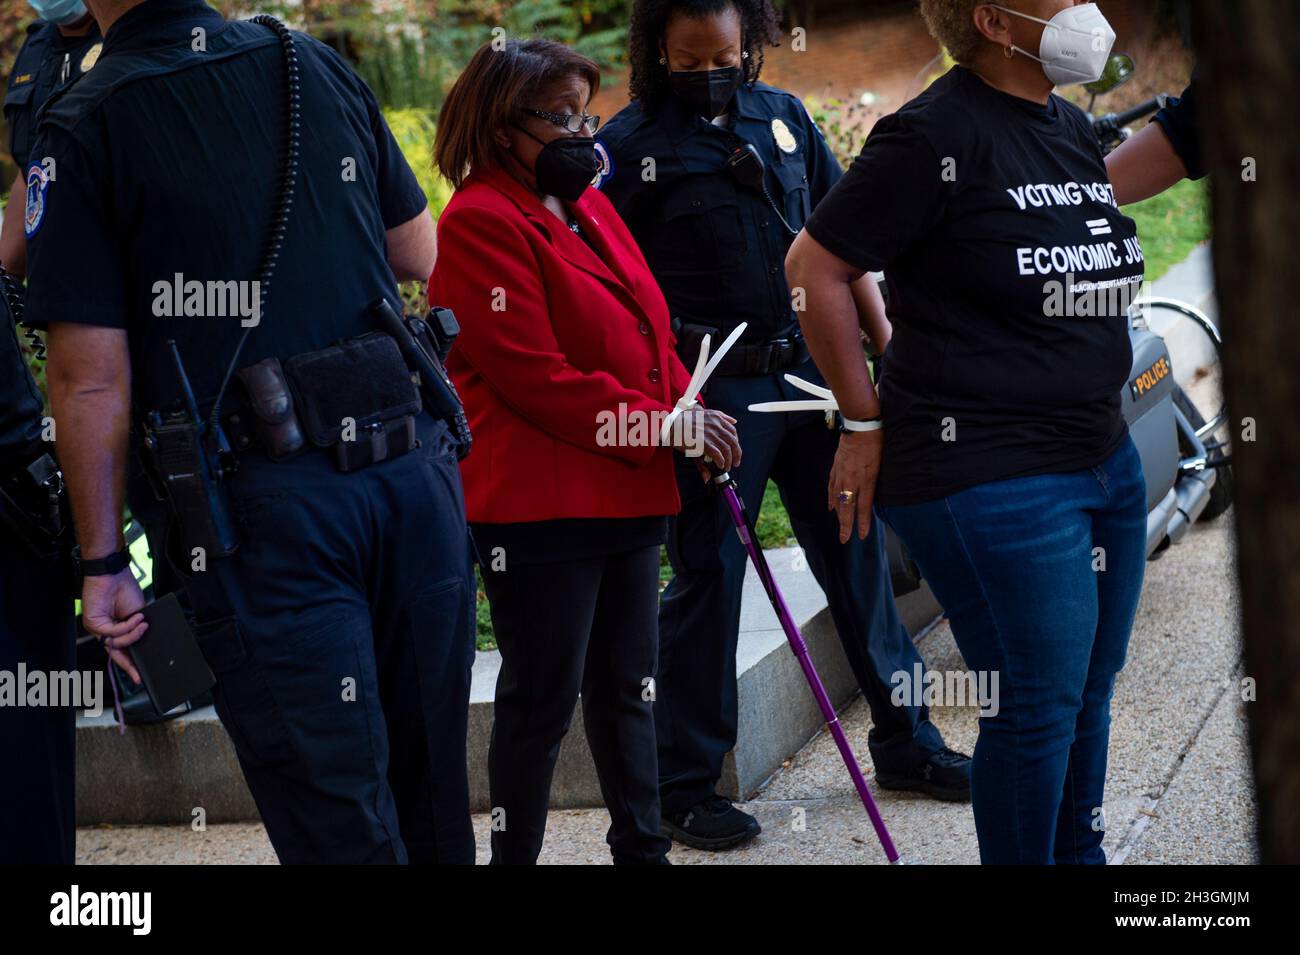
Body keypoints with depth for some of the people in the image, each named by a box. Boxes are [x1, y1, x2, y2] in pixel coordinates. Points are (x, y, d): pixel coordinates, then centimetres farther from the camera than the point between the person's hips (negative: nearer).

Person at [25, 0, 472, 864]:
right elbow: (420, 257, 19)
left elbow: (92, 379, -8)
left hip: (264, 500, -5)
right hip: (413, 463, 5)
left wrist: (102, 562, -1)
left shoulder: (84, 128, -5)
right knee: (431, 796, 17)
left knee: (337, 821, -1)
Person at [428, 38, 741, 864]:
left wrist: (693, 416, 1)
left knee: (628, 686, 17)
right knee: (542, 702, -2)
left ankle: (642, 848, 28)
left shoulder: (589, 206, 15)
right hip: (540, 507, -9)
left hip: (628, 490, 9)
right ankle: (514, 855, 9)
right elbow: (534, 377, -19)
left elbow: (648, 331, 19)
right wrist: (663, 427, -16)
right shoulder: (482, 223, -13)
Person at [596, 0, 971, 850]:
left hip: (811, 374, 5)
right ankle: (685, 785, 11)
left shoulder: (783, 117, 9)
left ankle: (906, 744, 26)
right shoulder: (630, 144, -5)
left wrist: (887, 349, 9)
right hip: (712, 390, -5)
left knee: (857, 554, 12)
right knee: (708, 576, 0)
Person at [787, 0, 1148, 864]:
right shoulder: (938, 135, -15)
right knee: (1041, 703, -5)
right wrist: (866, 421, -8)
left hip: (1104, 458, 8)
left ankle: (1079, 853, 30)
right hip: (988, 476, -8)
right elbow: (817, 268, -12)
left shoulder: (1074, 129, 12)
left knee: (1090, 689, 15)